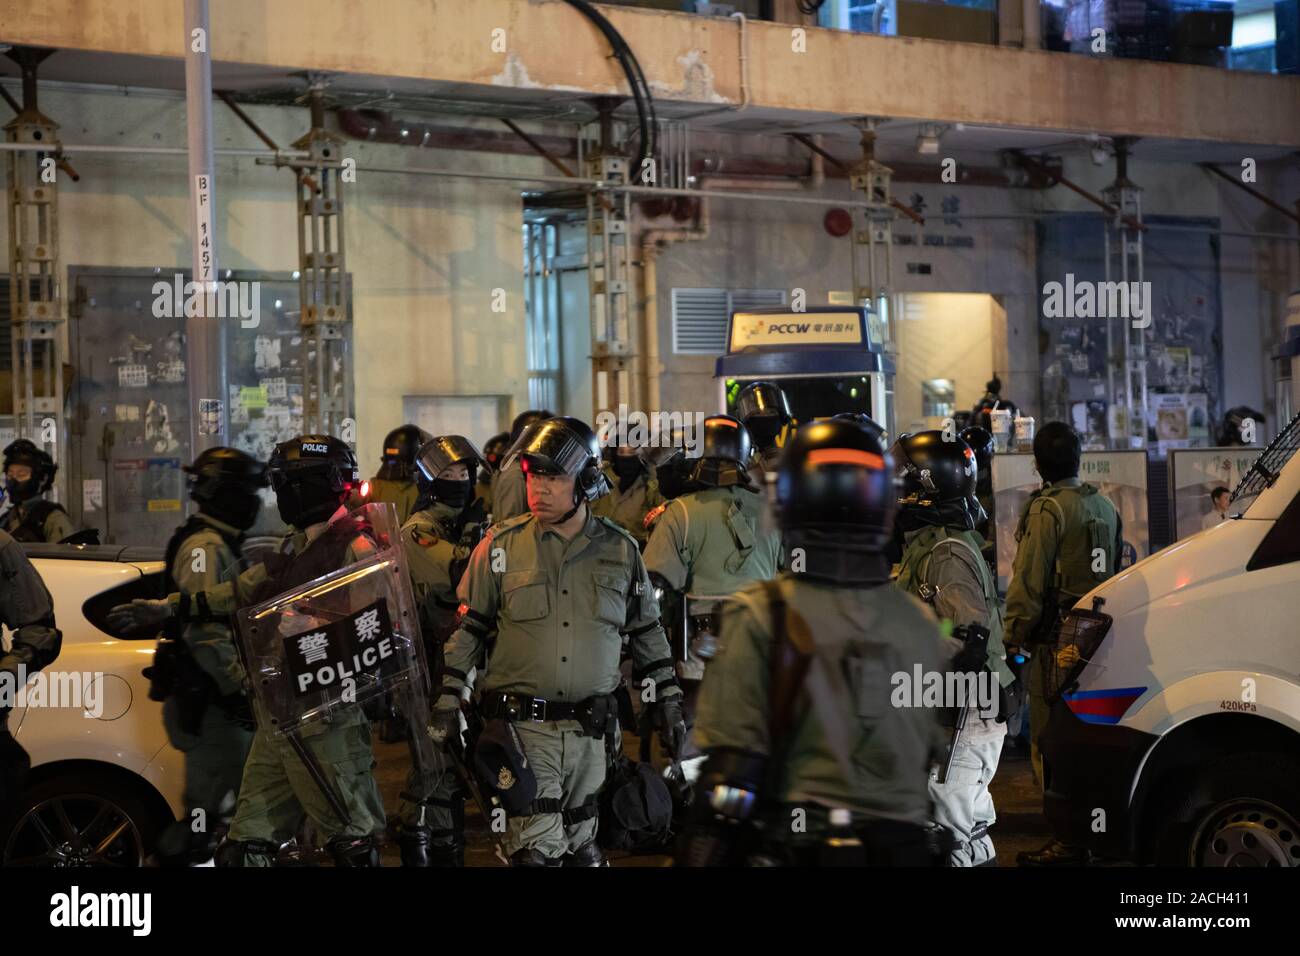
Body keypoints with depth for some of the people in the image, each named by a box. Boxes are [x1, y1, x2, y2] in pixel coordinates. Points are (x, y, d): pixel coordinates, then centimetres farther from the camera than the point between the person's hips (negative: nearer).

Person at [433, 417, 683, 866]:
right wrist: (447, 701, 1)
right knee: (538, 850, -11)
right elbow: (468, 627, 5)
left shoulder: (621, 550, 5)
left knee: (582, 848, 11)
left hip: (590, 728, 3)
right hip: (522, 725, -2)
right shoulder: (502, 545, -1)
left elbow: (647, 632, 15)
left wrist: (667, 700, 13)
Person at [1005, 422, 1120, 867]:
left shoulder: (1048, 509, -13)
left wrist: (1012, 634, -9)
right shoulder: (1104, 505, 14)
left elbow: (1029, 580, -16)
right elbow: (1118, 568, 23)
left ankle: (1069, 841, -6)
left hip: (1058, 641, -8)